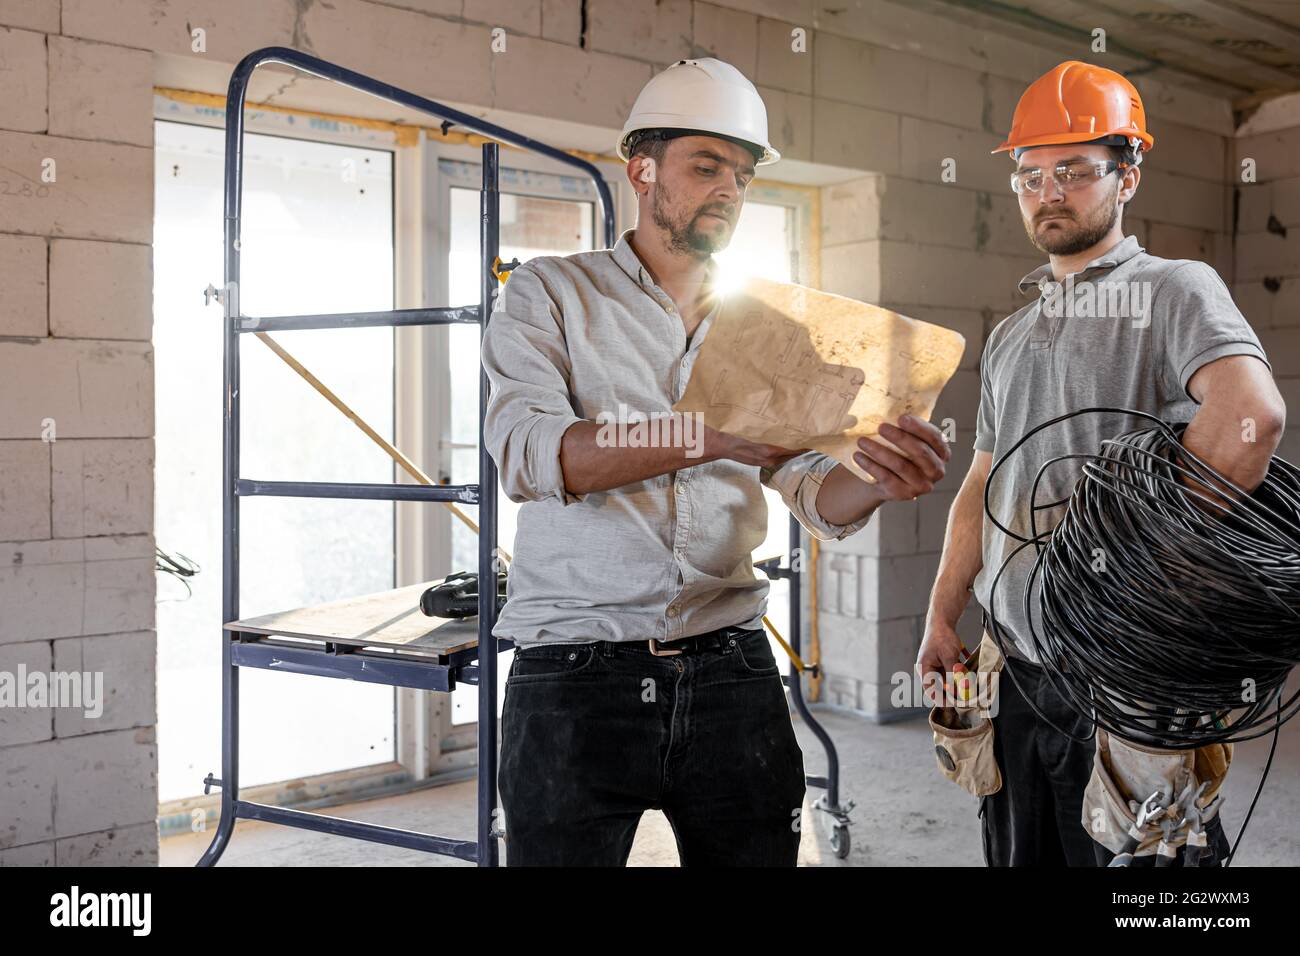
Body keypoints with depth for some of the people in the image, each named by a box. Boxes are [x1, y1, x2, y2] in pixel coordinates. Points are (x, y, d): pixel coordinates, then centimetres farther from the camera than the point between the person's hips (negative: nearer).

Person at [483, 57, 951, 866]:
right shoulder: (551, 294, 1)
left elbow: (817, 498, 5)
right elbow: (528, 454, -16)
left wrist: (882, 479, -19)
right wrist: (711, 439, -29)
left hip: (731, 670, 4)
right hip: (575, 674, -3)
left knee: (759, 855, 7)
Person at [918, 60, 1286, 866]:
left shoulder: (1173, 289, -5)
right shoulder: (1010, 336, 17)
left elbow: (1252, 415, -24)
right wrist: (943, 617, 14)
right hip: (1014, 665, 7)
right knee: (1021, 854, 13)